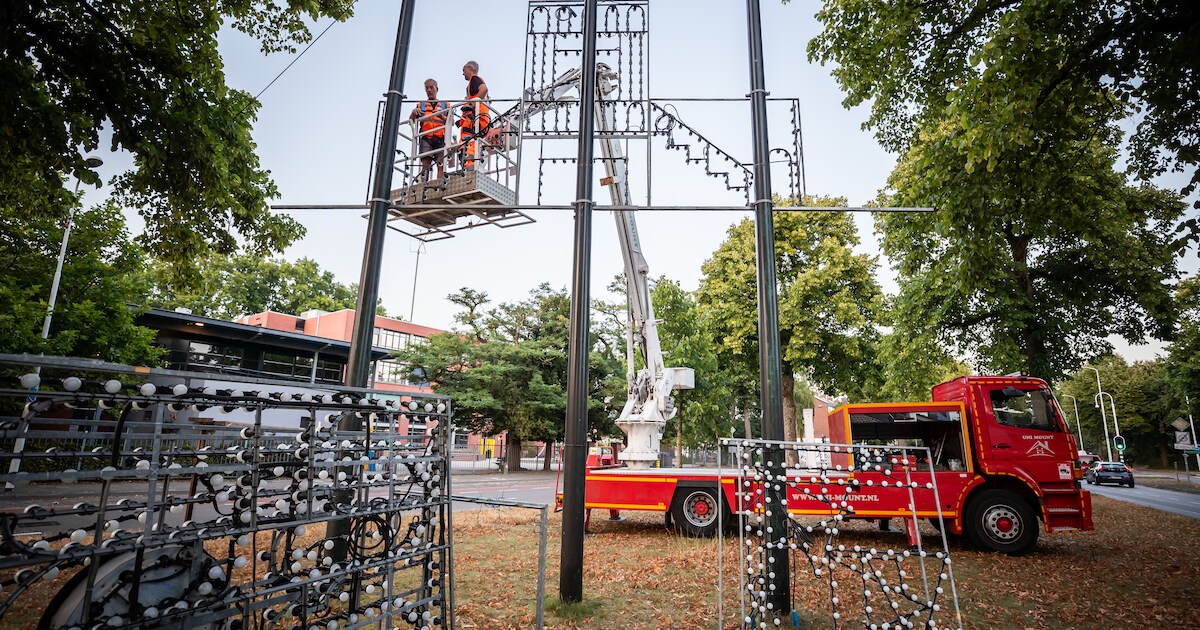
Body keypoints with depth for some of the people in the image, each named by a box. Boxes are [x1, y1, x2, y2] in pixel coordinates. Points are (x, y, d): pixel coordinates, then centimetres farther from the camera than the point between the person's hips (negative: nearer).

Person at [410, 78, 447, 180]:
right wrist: (414, 112, -7)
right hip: (426, 138, 0)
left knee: (441, 166, -16)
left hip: (441, 139, 0)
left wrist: (442, 116, -10)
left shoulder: (444, 105, 23)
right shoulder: (421, 105, 25)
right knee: (425, 163, -16)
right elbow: (411, 121, 15)